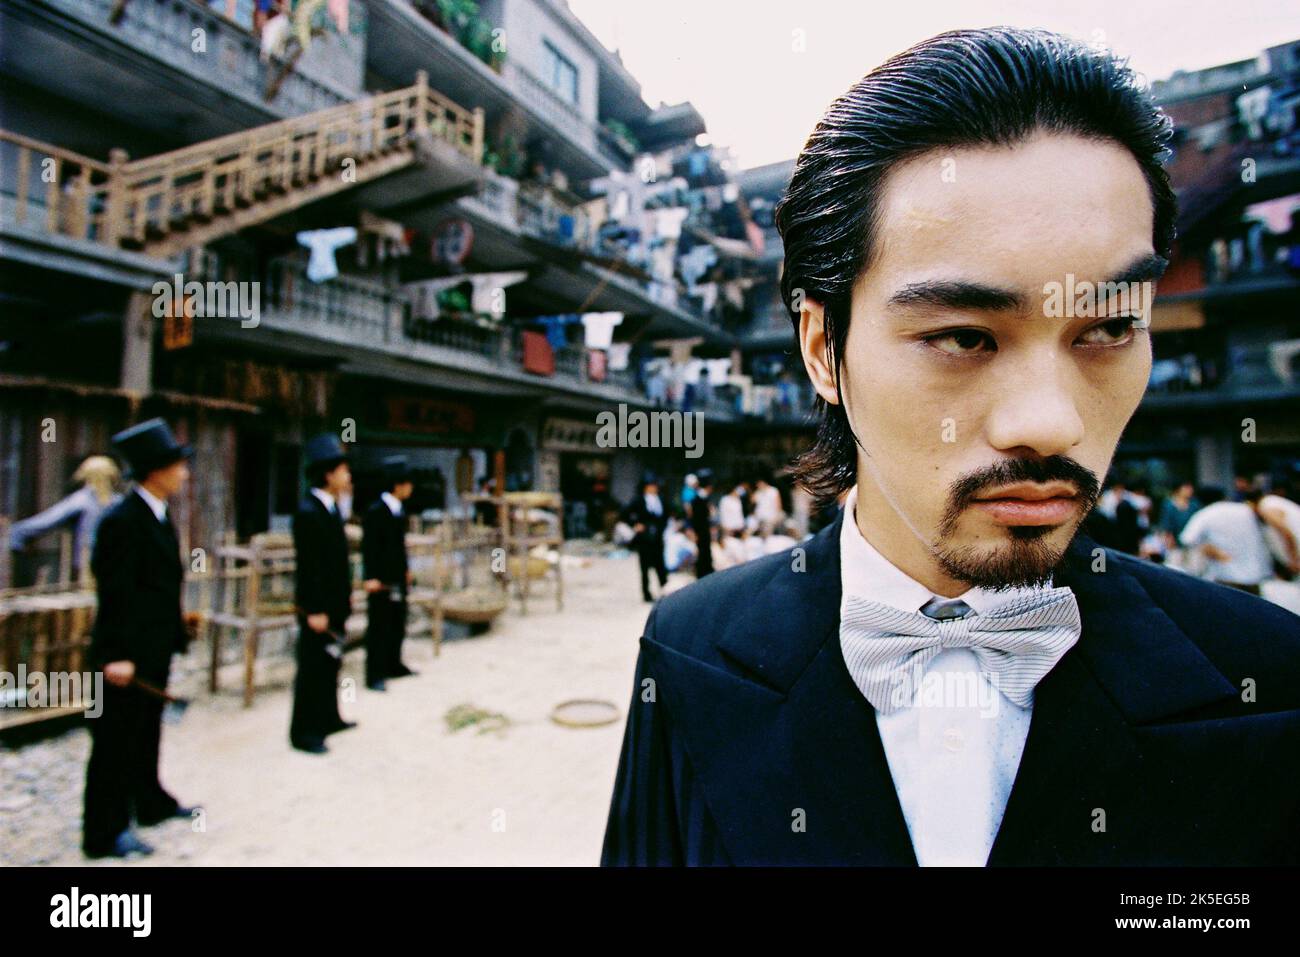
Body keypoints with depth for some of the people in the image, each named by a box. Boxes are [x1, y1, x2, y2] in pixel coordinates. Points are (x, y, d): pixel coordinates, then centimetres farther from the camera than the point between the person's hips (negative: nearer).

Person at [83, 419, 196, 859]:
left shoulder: (158, 516, 9)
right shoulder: (123, 520, -20)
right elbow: (114, 592, -23)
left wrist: (177, 629, 18)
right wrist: (116, 655, -24)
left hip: (155, 649, 9)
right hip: (127, 656, -9)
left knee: (146, 732, 22)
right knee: (116, 739, 3)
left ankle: (150, 803, 37)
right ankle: (105, 832, 16)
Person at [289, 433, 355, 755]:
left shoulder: (331, 508, 10)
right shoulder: (308, 511, -19)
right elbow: (308, 566, -21)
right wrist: (315, 611, -21)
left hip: (335, 604, 9)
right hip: (318, 606, -9)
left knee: (330, 663, 19)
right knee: (312, 668, 1)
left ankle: (328, 718, 33)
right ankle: (303, 732, 12)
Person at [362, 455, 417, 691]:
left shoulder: (399, 509, 9)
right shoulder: (375, 511, -15)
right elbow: (369, 547, -18)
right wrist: (370, 577, -21)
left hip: (398, 577, 8)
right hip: (381, 579, -8)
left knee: (398, 623, 16)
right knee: (378, 627, -3)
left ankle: (393, 665, 30)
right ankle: (374, 676, 5)